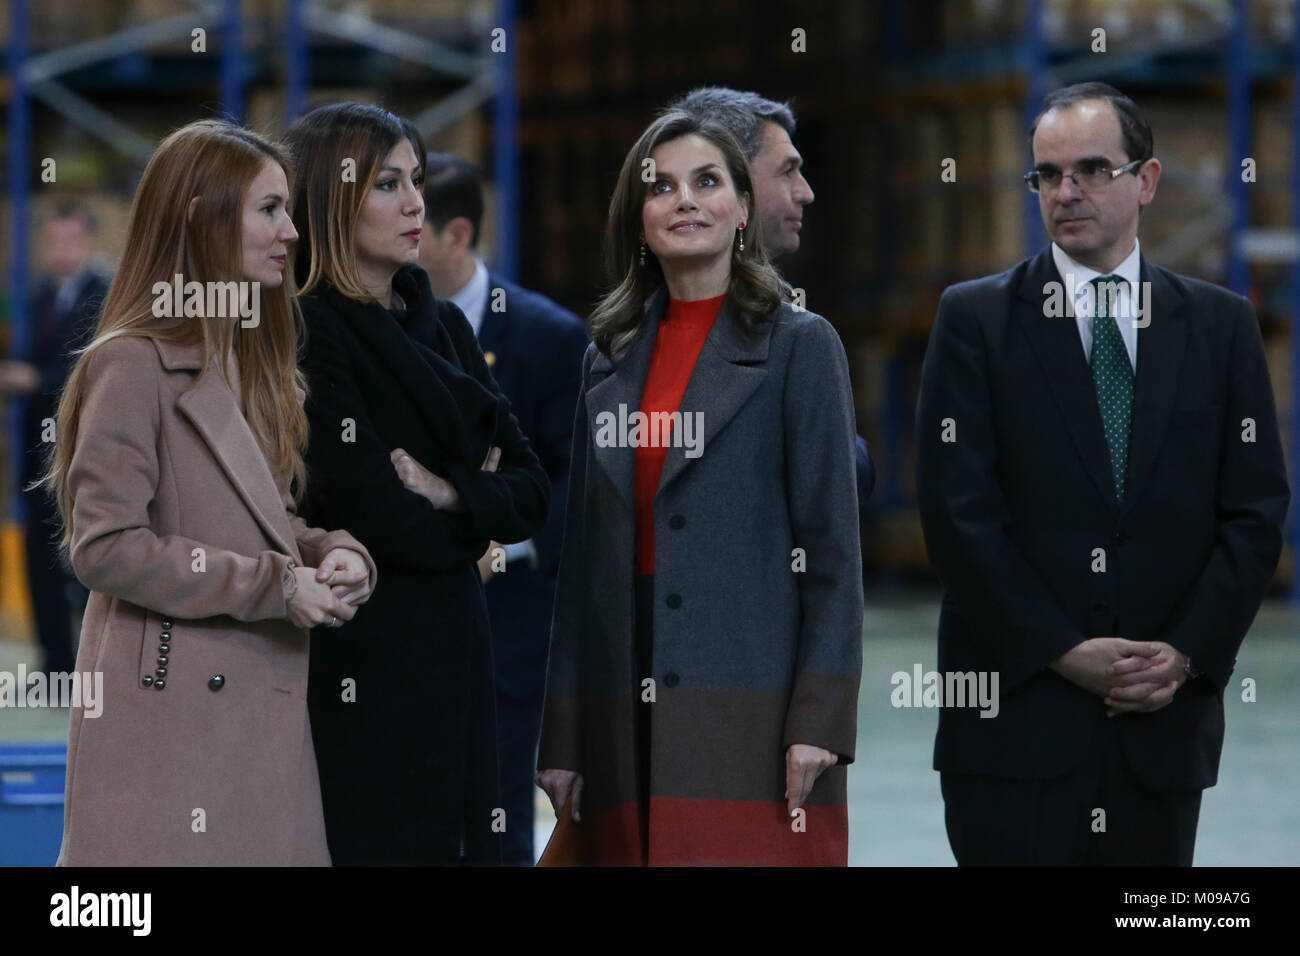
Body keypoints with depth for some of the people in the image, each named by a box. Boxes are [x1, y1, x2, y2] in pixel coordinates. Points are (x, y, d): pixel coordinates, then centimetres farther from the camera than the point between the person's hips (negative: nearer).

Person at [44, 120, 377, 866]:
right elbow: (105, 547, -16)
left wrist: (333, 555, 0)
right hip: (171, 716, -8)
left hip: (264, 713, 8)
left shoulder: (256, 366, 18)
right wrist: (272, 586, -15)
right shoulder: (134, 365, -10)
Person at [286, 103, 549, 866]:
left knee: (464, 841, 5)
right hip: (357, 664, -7)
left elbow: (530, 494, 10)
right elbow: (376, 514, -18)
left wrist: (448, 496, -9)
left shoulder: (444, 326, 14)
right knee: (378, 842, -7)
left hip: (454, 655, 7)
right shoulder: (306, 337, -10)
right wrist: (472, 521, 1)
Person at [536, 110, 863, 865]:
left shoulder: (800, 345, 2)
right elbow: (586, 553, 15)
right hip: (627, 713, 4)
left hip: (752, 710, -4)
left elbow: (832, 549, -4)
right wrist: (563, 739, 11)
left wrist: (819, 719, -13)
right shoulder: (611, 357, 15)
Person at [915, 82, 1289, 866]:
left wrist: (1189, 653, -7)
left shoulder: (1221, 325, 10)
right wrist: (1062, 651, -11)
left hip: (1163, 715, 2)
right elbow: (959, 508, -4)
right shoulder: (977, 319, 3)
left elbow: (1256, 510, 6)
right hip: (1016, 709, -2)